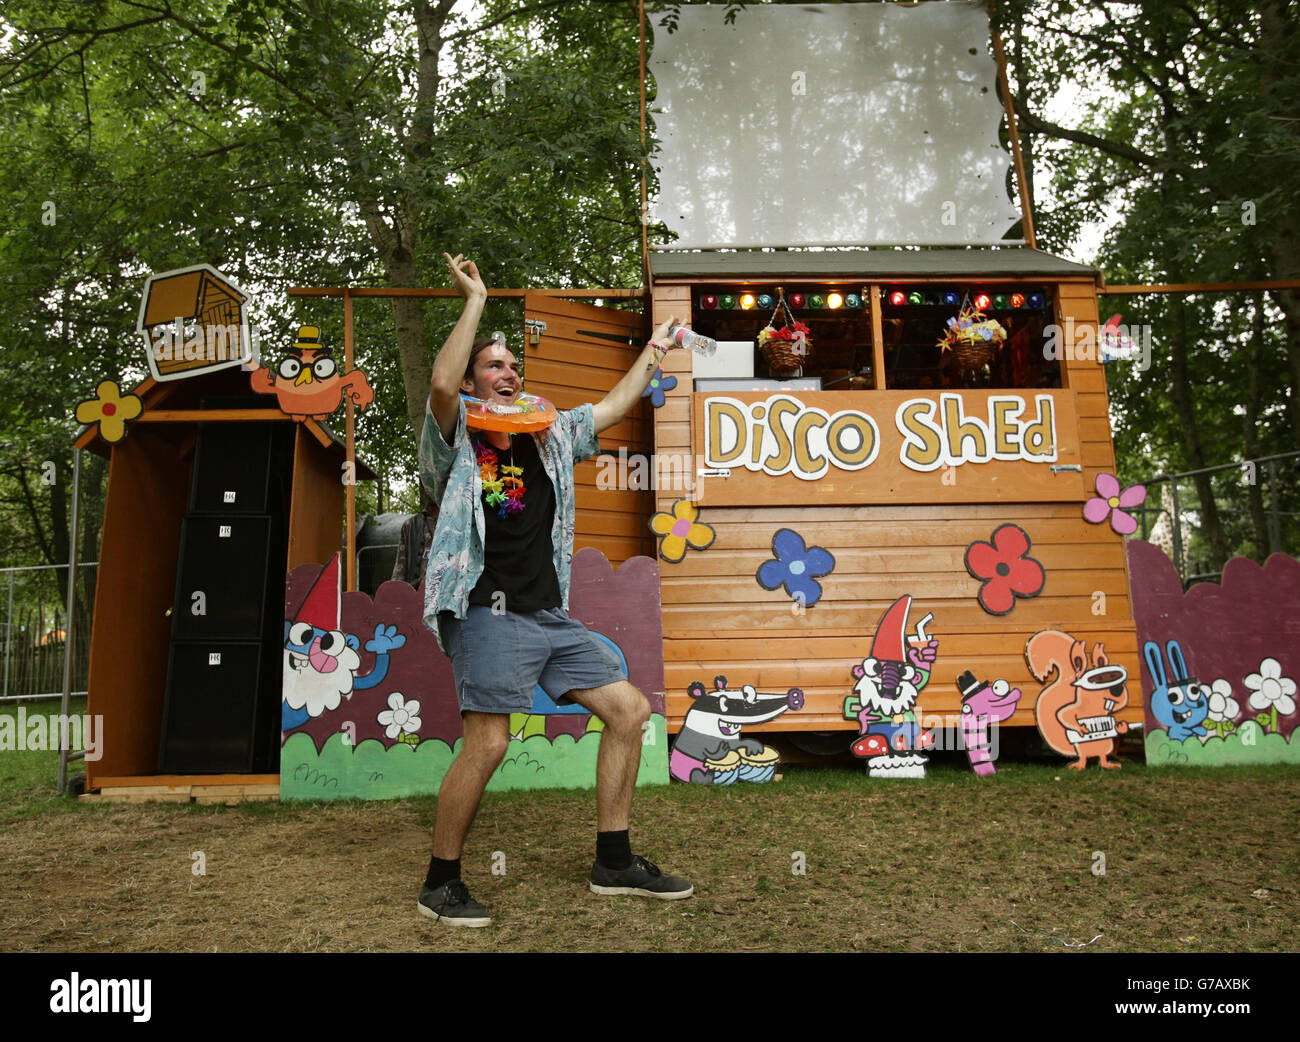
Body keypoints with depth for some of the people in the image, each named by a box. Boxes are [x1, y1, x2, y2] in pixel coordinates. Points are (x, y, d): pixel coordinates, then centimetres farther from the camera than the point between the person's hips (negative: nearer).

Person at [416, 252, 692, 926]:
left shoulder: (548, 437, 18)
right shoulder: (456, 439, 1)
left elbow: (614, 406, 28)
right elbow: (441, 385, -20)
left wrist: (655, 349, 34)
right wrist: (475, 301, -14)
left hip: (550, 615, 7)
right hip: (488, 612, -7)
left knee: (628, 709, 5)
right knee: (488, 742, -15)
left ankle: (614, 863, 17)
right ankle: (440, 883, 7)